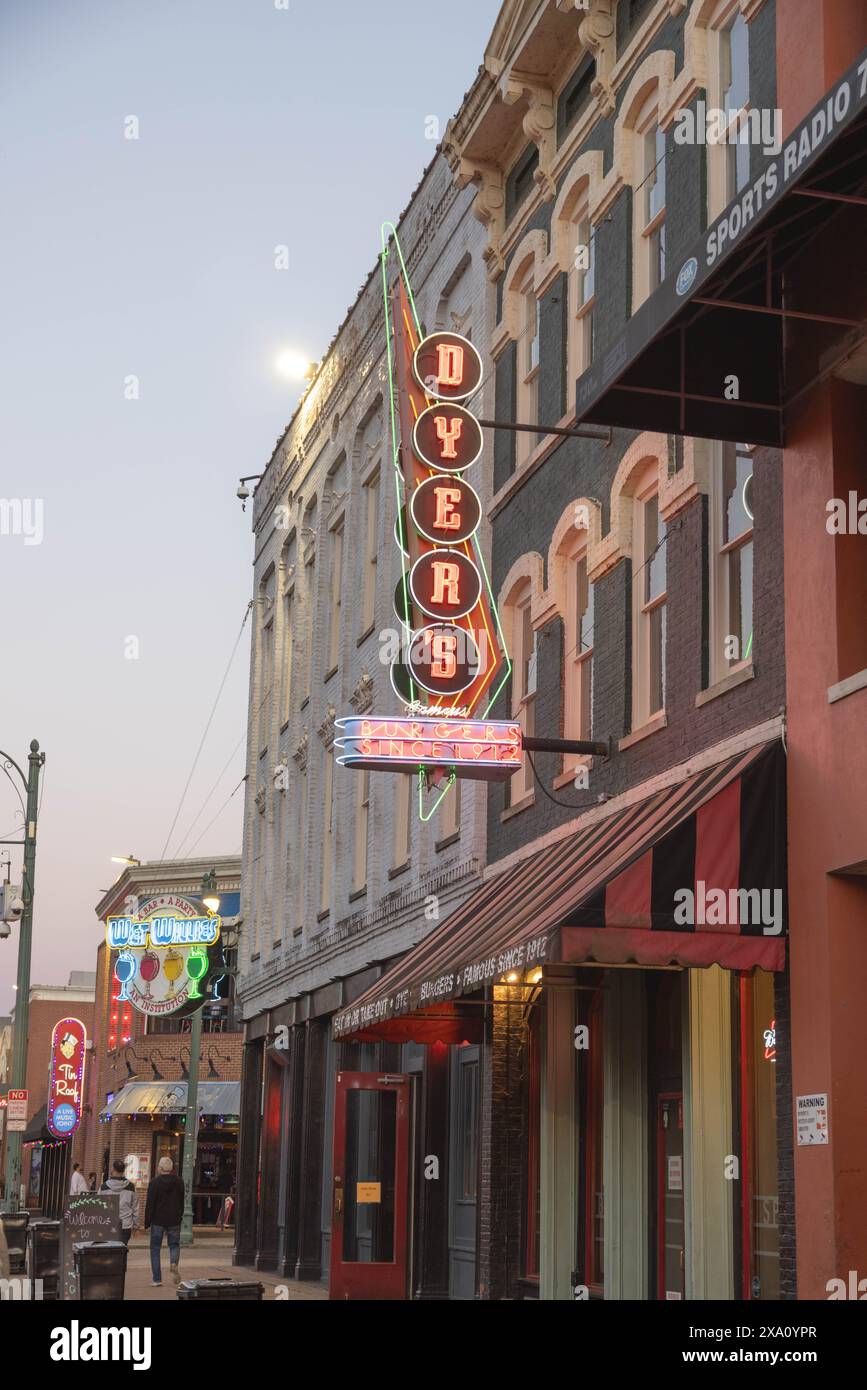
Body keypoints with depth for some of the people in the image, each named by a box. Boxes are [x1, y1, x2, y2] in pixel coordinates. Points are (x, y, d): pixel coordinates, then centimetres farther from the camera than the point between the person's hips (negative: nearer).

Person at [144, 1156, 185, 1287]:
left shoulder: (154, 1182, -9)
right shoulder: (179, 1182, 3)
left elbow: (149, 1204, -8)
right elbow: (182, 1202, 9)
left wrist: (147, 1222, -2)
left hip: (158, 1220, -2)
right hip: (174, 1220, 3)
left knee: (155, 1249, 7)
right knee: (174, 1244, 16)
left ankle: (157, 1279, 4)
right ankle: (173, 1263, -16)